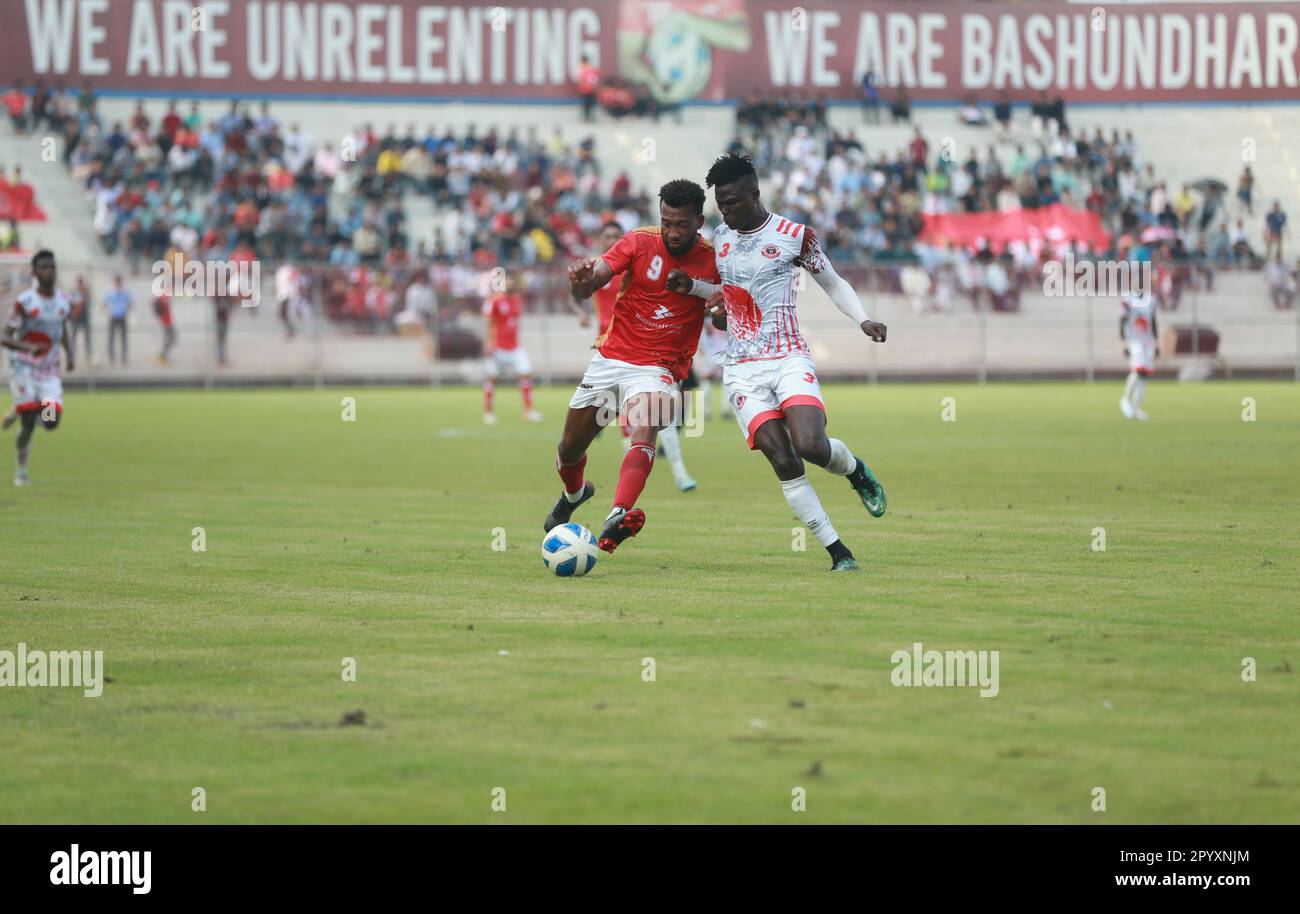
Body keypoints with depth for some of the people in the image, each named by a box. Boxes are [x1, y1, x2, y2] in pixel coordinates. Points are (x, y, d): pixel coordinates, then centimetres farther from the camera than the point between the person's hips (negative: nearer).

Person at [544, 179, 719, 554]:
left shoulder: (713, 260, -6)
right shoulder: (640, 242, -6)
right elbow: (585, 289, -13)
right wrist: (581, 278, -38)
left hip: (659, 368, -3)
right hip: (611, 357, 3)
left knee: (645, 431, -32)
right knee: (570, 448, 13)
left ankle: (617, 517, -53)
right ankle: (574, 494, 49)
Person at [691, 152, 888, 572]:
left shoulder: (795, 236, -4)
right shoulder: (720, 237, 10)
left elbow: (833, 283, 7)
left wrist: (863, 319, -10)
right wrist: (690, 285, 8)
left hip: (789, 360, -3)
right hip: (742, 370, 3)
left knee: (810, 445, -25)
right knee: (783, 461, -11)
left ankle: (855, 470, 12)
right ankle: (838, 552, -6)